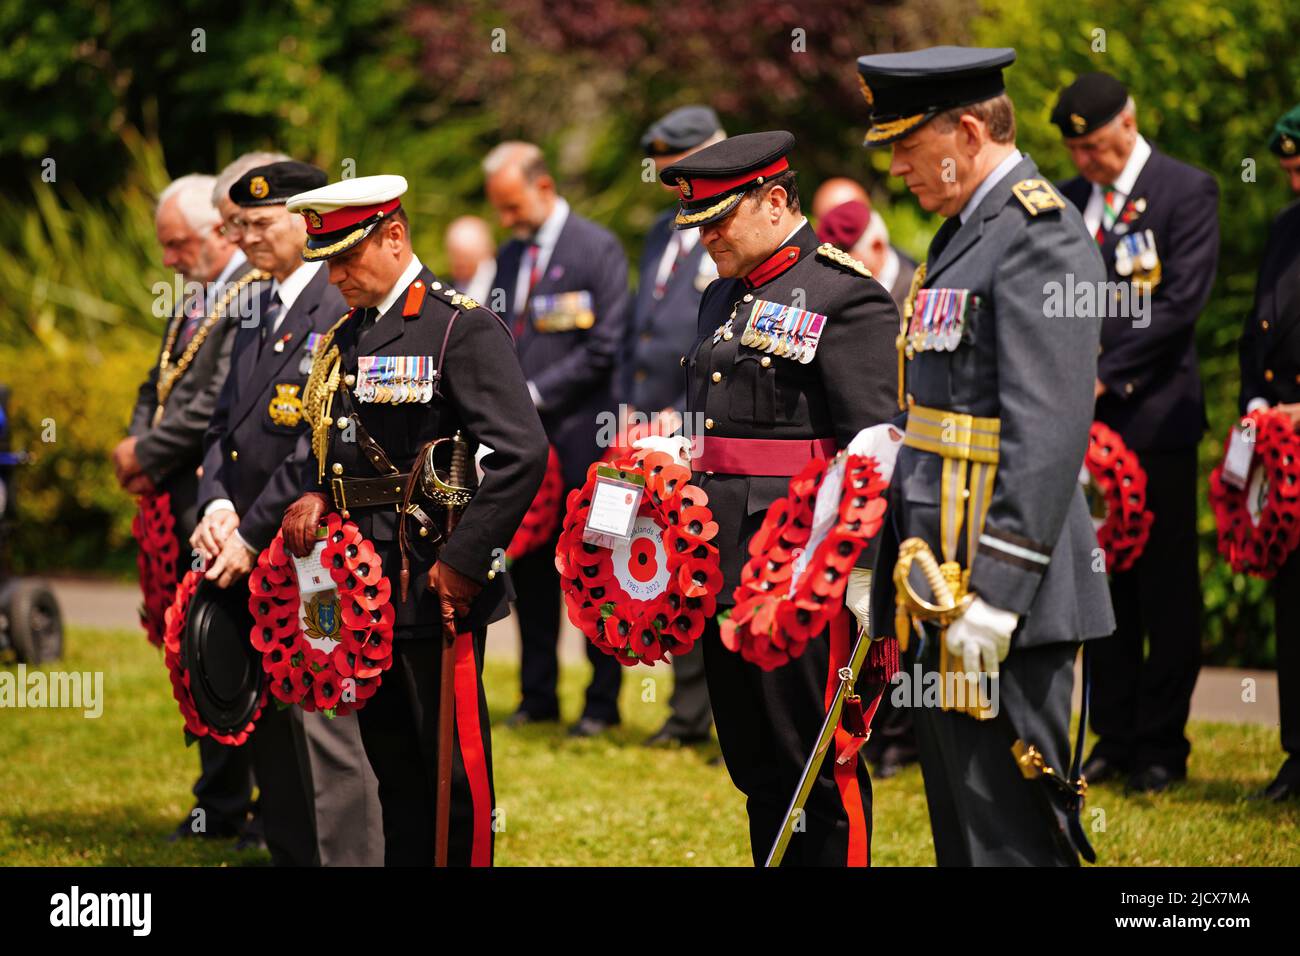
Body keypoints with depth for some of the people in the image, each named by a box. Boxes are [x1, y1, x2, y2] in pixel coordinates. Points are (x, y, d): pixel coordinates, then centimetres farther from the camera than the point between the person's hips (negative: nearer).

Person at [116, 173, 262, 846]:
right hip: (185, 502, 9)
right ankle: (221, 808, 19)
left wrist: (147, 454, -12)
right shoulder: (194, 299, 17)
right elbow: (157, 386, 21)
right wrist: (138, 450, 2)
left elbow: (220, 403, -20)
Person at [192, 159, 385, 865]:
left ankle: (348, 858, -6)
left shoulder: (346, 311, -12)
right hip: (252, 564, 9)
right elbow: (227, 424, 17)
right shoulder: (259, 316, 18)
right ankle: (291, 853, 21)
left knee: (322, 725, -9)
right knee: (268, 726, 13)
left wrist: (253, 534, -16)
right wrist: (218, 505, -2)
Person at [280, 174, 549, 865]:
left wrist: (463, 561, -20)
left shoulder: (463, 329, -11)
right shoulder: (342, 339, 14)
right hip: (366, 587, 8)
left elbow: (521, 454, -19)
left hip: (436, 589, -8)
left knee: (452, 765, -2)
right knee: (390, 758, 14)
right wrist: (316, 496, 1)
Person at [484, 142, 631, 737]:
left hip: (579, 438, -6)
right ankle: (538, 693, 14)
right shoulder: (510, 256, 15)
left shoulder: (597, 249, -6)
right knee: (530, 567, 7)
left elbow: (603, 348, -12)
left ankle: (603, 699, 7)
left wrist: (535, 393, -13)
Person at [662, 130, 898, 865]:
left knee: (820, 769, -4)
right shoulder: (725, 298, 17)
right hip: (726, 569, 9)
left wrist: (865, 577, -20)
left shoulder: (845, 295, -9)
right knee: (759, 770, 14)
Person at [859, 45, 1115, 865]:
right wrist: (888, 570, 21)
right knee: (959, 828, 14)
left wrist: (994, 596, -25)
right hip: (947, 583, 10)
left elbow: (1047, 437, -22)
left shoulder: (1041, 237, -15)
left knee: (1012, 836, -8)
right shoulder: (968, 232, 18)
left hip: (1004, 588, -10)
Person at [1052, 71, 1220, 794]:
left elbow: (1182, 301, -12)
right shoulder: (1066, 202, 14)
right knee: (1103, 584, 9)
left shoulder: (1188, 192, -4)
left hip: (1156, 416, -5)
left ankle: (1161, 745, 4)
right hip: (1085, 418, 6)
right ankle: (1116, 738, 15)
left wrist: (1106, 377, -15)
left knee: (1166, 585, -2)